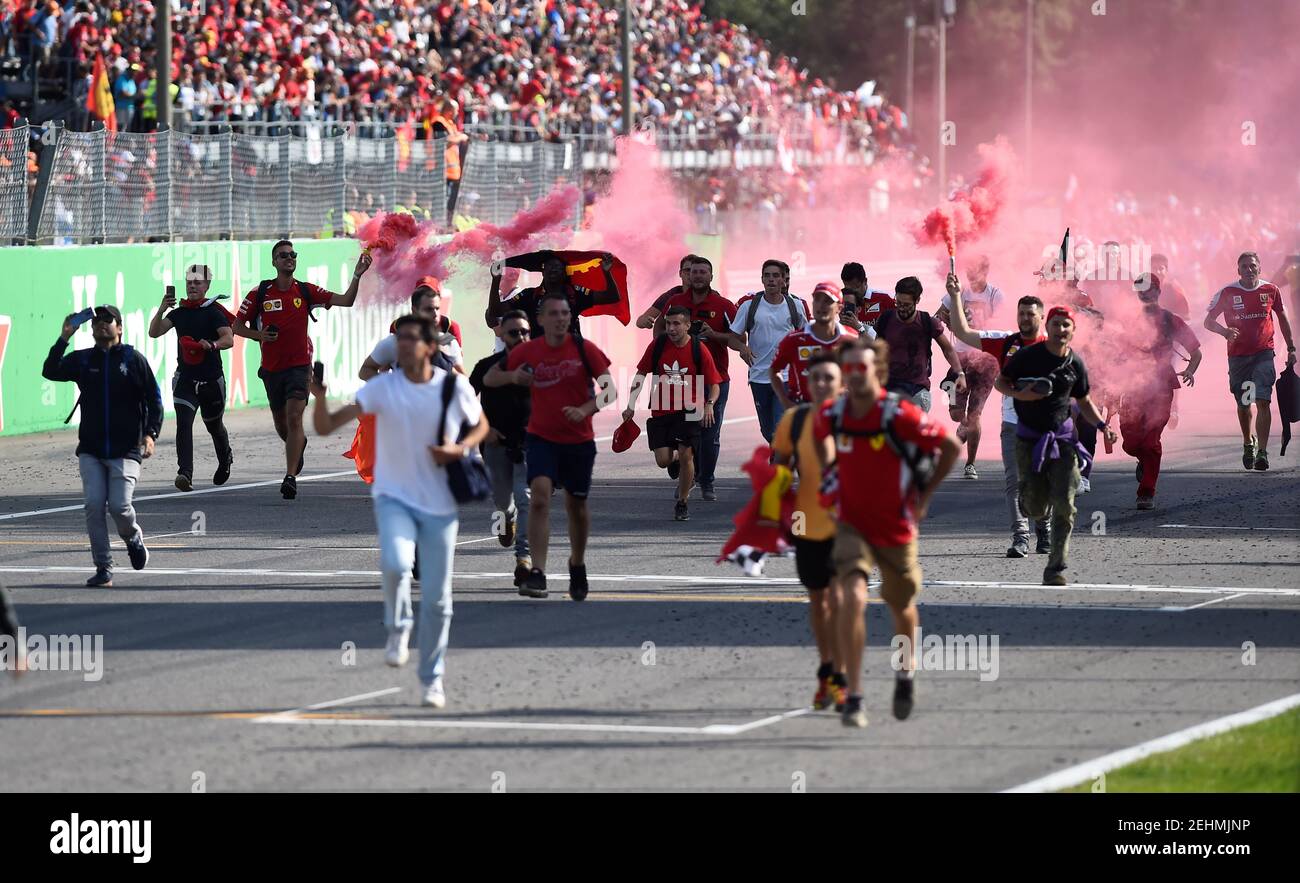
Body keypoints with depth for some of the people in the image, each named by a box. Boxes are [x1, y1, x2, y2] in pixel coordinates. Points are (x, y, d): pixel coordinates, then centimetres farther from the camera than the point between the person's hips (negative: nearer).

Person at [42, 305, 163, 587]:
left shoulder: (134, 360, 2)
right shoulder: (82, 360, 9)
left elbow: (154, 399, 3)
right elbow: (50, 372, -7)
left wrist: (151, 434, -10)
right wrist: (64, 338, -15)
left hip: (125, 449, -3)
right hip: (90, 450, 3)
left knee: (119, 505, -13)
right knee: (94, 505, -9)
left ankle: (133, 538, 21)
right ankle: (103, 569, -2)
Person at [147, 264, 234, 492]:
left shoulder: (214, 312, -7)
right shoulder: (179, 313, 7)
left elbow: (229, 339, -19)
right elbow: (154, 332, 0)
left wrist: (212, 345, -40)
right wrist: (161, 310, -15)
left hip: (211, 380, -2)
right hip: (185, 379, 2)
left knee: (214, 425, 17)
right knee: (184, 423, -18)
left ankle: (225, 459, 48)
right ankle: (185, 473, -27)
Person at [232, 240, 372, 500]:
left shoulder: (306, 291, 0)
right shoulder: (260, 293, -1)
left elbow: (346, 301, -4)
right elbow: (237, 326, 5)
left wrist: (357, 276, -18)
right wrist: (259, 335, -13)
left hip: (299, 364, -2)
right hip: (271, 368, 2)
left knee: (294, 418, -17)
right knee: (281, 424, 13)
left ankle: (291, 477, -20)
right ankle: (299, 444, 48)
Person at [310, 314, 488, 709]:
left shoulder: (456, 389, -6)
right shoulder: (382, 387, -9)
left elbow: (481, 426, 12)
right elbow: (326, 426, -12)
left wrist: (460, 448, -9)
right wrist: (319, 397, -33)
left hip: (440, 505, 1)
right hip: (394, 498, -1)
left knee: (437, 600, 3)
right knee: (396, 563, -31)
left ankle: (432, 677, 22)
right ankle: (398, 627, -2)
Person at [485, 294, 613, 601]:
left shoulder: (584, 349, -8)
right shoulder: (528, 351, -4)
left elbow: (608, 387, -10)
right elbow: (488, 379, 4)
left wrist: (585, 410, -28)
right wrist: (512, 376, -18)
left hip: (579, 440, 0)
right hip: (541, 438, 0)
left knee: (576, 505, 13)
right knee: (539, 497, -21)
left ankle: (577, 565, 39)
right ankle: (537, 574, -25)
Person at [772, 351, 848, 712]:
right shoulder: (795, 419, -3)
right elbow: (782, 462, 10)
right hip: (808, 521, 4)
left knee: (838, 596, -15)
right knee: (817, 599, 16)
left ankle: (839, 678, -7)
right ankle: (825, 672, 33)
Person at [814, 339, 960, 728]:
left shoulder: (900, 415, -21)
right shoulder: (831, 414, -10)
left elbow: (951, 447, -9)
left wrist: (924, 496, -5)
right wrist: (829, 471, 6)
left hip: (897, 527, -1)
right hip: (852, 524, 1)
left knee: (902, 607, 17)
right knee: (853, 597, -22)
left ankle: (906, 669, 50)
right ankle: (854, 696, -18)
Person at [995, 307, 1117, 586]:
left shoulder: (1075, 364, 2)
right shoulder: (1028, 355, -6)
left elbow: (1083, 402, 14)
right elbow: (1000, 382, 4)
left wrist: (1102, 426, -2)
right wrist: (1019, 394, -18)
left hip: (1062, 437, 1)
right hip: (1029, 437, -1)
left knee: (1064, 505, -12)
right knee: (1037, 509, -2)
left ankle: (1055, 570, -7)